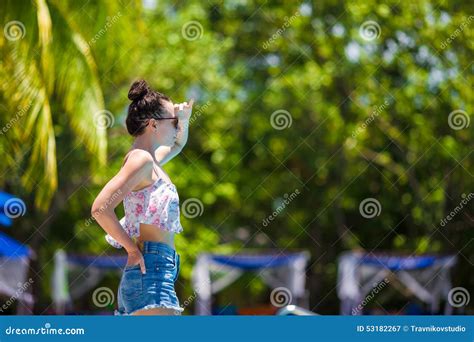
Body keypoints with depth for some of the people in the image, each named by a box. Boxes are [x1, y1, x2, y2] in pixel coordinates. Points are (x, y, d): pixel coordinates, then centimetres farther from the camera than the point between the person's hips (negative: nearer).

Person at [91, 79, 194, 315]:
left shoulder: (151, 160, 20)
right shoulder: (141, 159, -8)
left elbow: (178, 144, 44)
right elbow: (100, 208, -19)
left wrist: (185, 118, 23)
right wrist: (133, 249, -12)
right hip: (152, 270, -10)